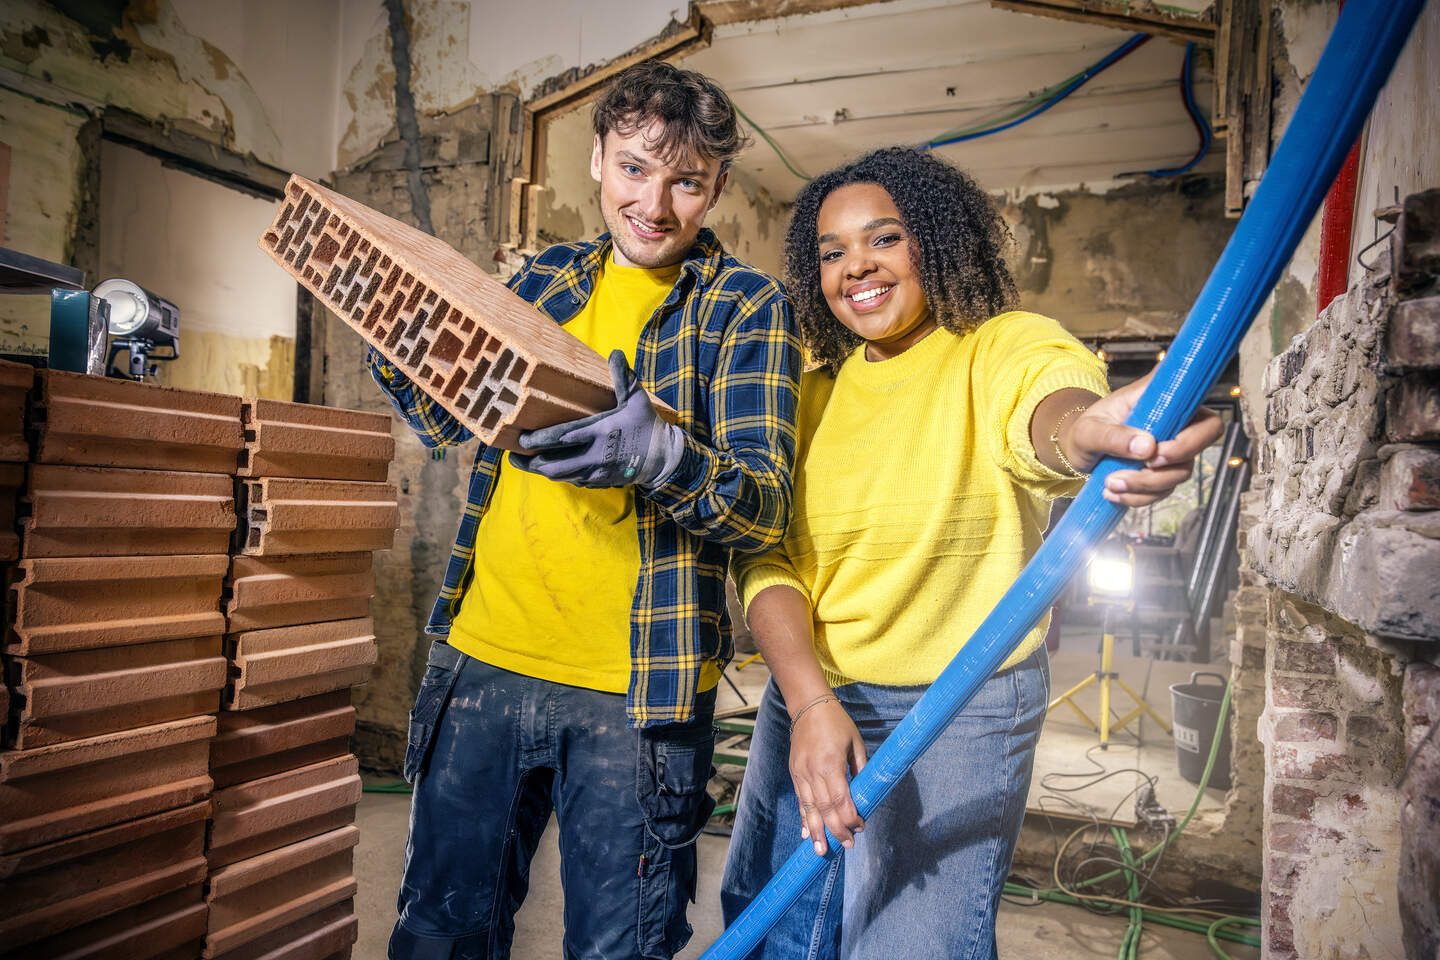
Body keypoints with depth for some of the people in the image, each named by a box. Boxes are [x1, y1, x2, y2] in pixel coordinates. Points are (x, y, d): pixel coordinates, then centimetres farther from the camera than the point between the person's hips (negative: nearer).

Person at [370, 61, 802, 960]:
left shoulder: (747, 306, -4)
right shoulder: (547, 278, 10)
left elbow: (765, 506, -14)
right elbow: (455, 421, 19)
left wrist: (660, 452, -34)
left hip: (637, 690, -4)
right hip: (483, 654, 5)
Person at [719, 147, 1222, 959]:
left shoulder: (1004, 347, -9)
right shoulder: (814, 394, 3)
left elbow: (1047, 399, -34)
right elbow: (769, 558, -4)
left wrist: (1081, 429, -59)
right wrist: (808, 701, -20)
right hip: (806, 693, 5)